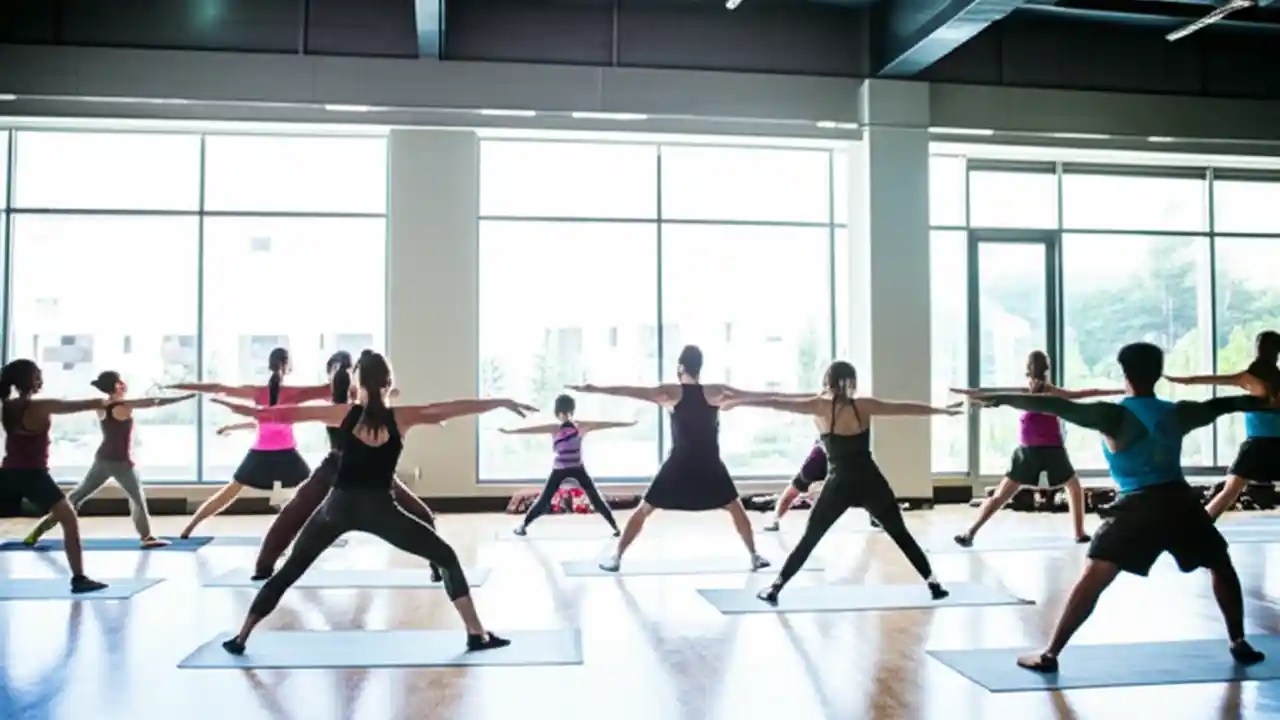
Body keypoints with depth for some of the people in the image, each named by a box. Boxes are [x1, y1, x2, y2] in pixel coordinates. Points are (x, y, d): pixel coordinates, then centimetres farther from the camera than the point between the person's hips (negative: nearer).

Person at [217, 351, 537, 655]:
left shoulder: (344, 414, 3)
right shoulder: (401, 418, -2)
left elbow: (288, 414, 10)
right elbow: (453, 408, -4)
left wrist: (236, 407, 22)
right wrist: (503, 403, 0)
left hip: (338, 506, 2)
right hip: (378, 509, -2)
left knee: (288, 571, 20)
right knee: (447, 558, 8)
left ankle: (240, 638, 21)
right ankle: (477, 634, 1)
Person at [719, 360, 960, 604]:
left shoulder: (819, 406, -1)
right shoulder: (864, 405, 2)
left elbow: (776, 403, 0)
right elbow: (906, 408, 10)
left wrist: (736, 402, 8)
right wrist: (943, 410, 22)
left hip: (839, 485, -1)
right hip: (870, 482, 1)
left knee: (808, 539, 9)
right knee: (901, 534, 16)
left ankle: (775, 589, 8)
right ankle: (932, 582, 14)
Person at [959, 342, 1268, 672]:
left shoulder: (1115, 416, -3)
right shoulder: (1178, 413, 12)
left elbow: (1058, 407, -10)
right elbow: (1217, 405, 31)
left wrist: (1001, 399, -10)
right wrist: (1257, 401, 52)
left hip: (1139, 506, -4)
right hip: (1181, 502, 5)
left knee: (1093, 578, -7)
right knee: (1222, 567, 30)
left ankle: (1050, 654, -12)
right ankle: (1239, 644, 32)